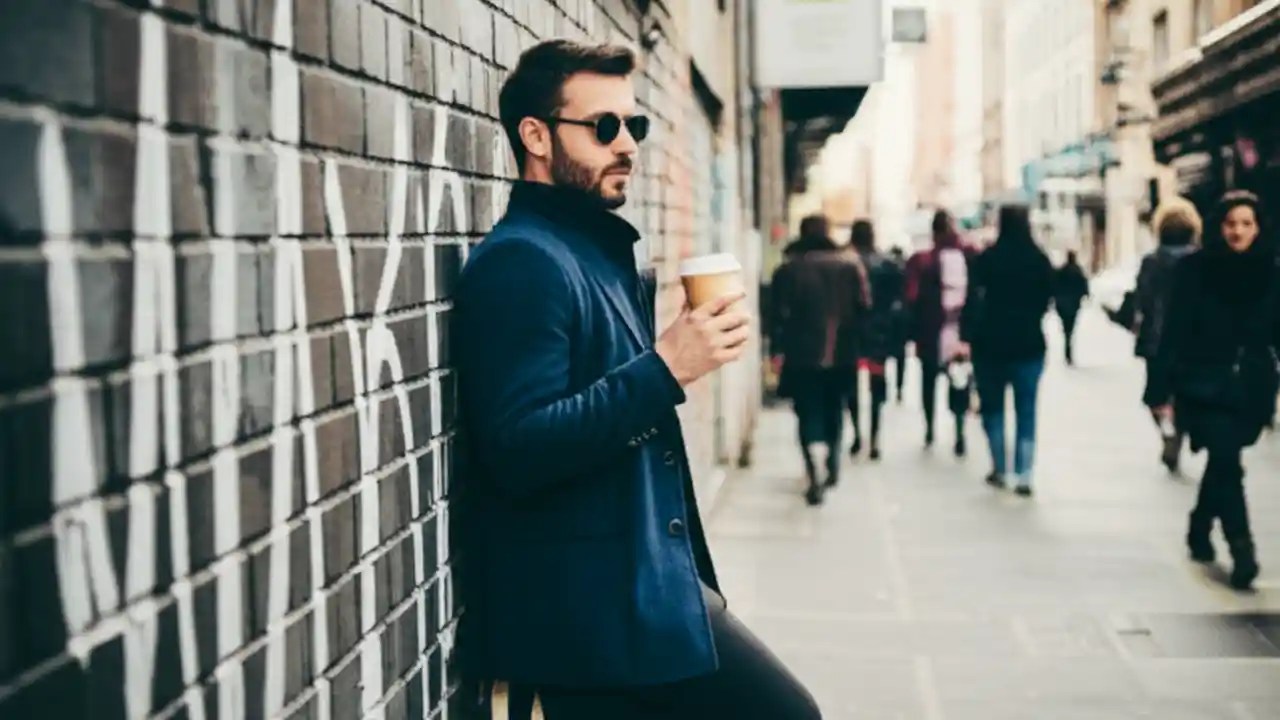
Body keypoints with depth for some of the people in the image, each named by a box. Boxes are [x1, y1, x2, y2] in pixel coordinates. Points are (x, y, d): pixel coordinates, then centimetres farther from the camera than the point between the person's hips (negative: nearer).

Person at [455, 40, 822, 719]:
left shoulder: (603, 253, 16)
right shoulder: (521, 261, -15)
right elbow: (517, 452, -24)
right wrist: (665, 368, -25)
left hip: (648, 584, 9)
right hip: (590, 611, -9)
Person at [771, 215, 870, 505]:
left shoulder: (787, 271, -3)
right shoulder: (849, 266, 3)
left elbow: (780, 315, -6)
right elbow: (864, 306, 1)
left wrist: (777, 350, -1)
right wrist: (858, 344, 11)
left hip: (802, 355, -3)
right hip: (842, 354, 3)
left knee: (809, 415, -2)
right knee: (833, 411, 20)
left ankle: (817, 476, -18)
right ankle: (831, 468, 30)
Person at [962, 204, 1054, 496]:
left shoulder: (987, 258, -9)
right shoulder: (1040, 260, -1)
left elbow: (974, 300, -14)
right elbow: (1047, 300, 5)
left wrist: (968, 336, -12)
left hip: (991, 343, -1)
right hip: (1029, 343, 1)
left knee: (992, 406, 14)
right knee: (1026, 410, 4)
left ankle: (999, 468, 15)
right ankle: (1023, 476, -3)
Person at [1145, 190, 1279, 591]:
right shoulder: (1194, 270, -6)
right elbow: (1174, 332, -7)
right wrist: (1161, 390, -11)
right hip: (1204, 388, -3)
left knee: (1222, 463, 15)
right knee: (1226, 463, -15)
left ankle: (1200, 531, 37)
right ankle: (1241, 551, -13)